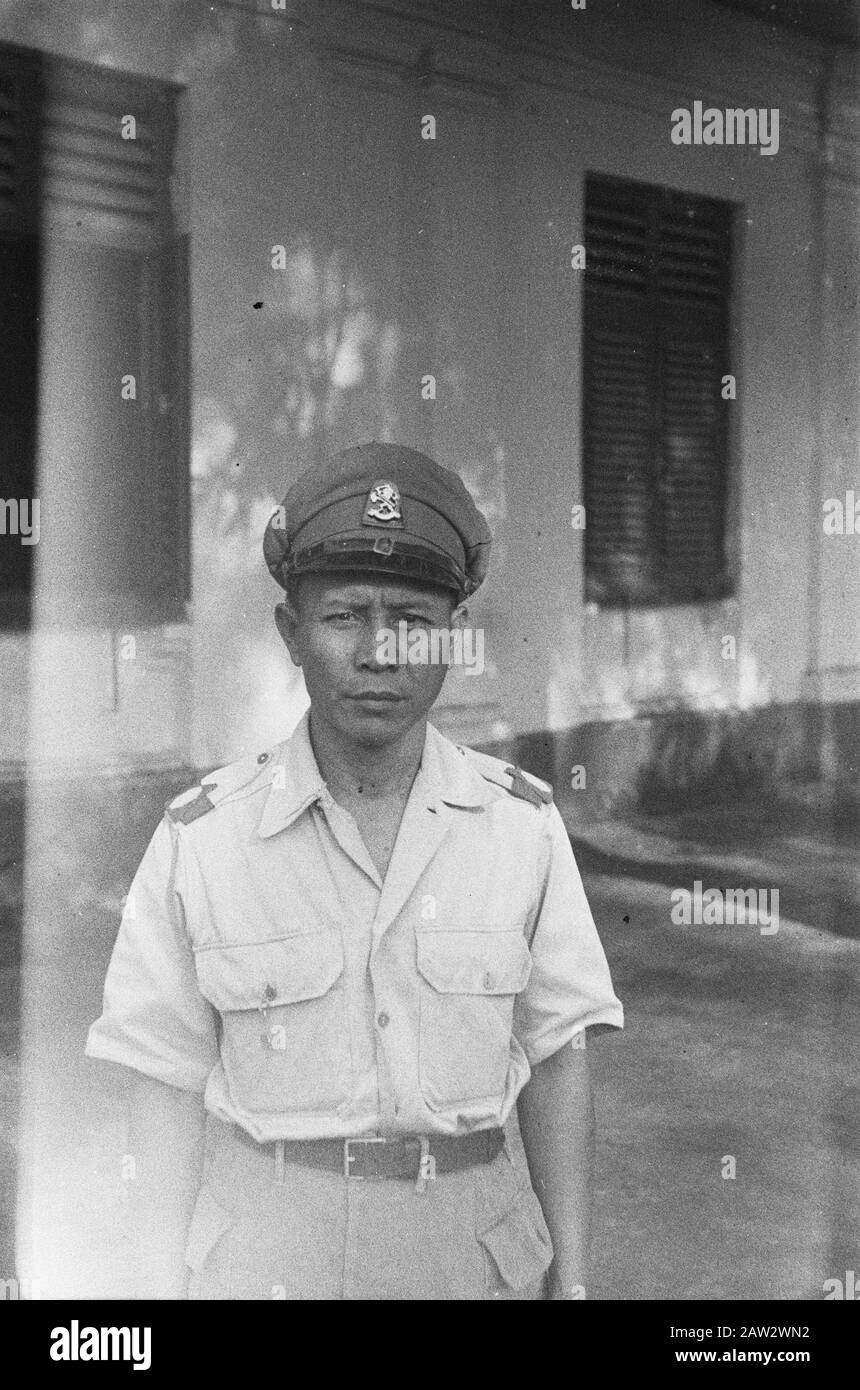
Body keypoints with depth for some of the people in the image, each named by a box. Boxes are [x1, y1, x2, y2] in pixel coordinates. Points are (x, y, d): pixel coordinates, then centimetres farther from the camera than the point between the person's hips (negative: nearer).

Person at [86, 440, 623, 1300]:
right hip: (266, 1251, -1)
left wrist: (571, 1278, 1)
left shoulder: (522, 824, -7)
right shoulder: (201, 838, -11)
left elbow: (556, 1064, -1)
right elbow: (169, 1086, -4)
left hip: (476, 1245, 1)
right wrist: (163, 1284, -4)